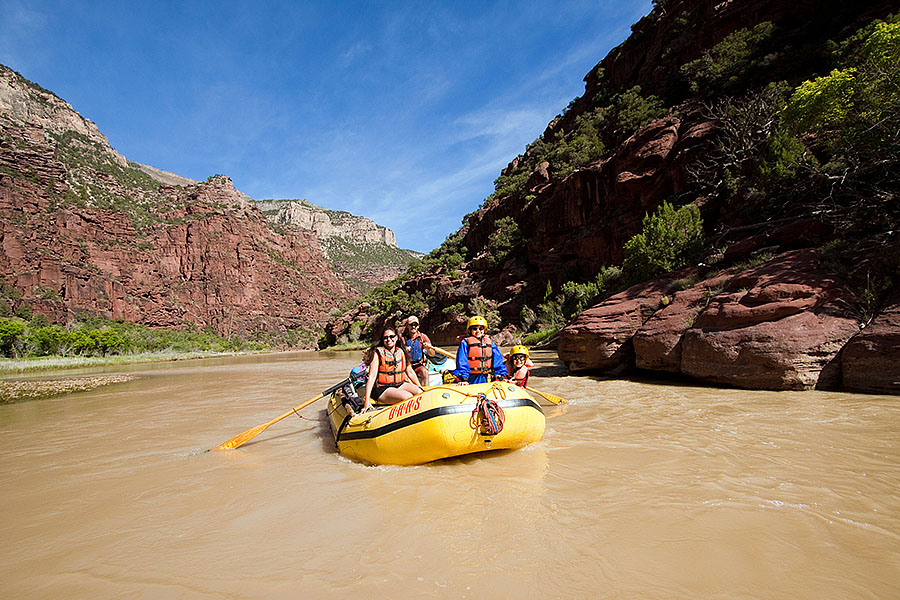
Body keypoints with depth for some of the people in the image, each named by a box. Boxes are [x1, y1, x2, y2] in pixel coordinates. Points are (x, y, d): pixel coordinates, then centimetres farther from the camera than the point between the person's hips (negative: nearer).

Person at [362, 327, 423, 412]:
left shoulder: (401, 352, 10)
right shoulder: (378, 353, -5)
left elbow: (410, 371, 18)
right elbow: (372, 376, -11)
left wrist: (420, 386, 12)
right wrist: (367, 400, -17)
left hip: (400, 385, 5)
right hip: (382, 389, -5)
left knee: (419, 392, -21)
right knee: (408, 396, -29)